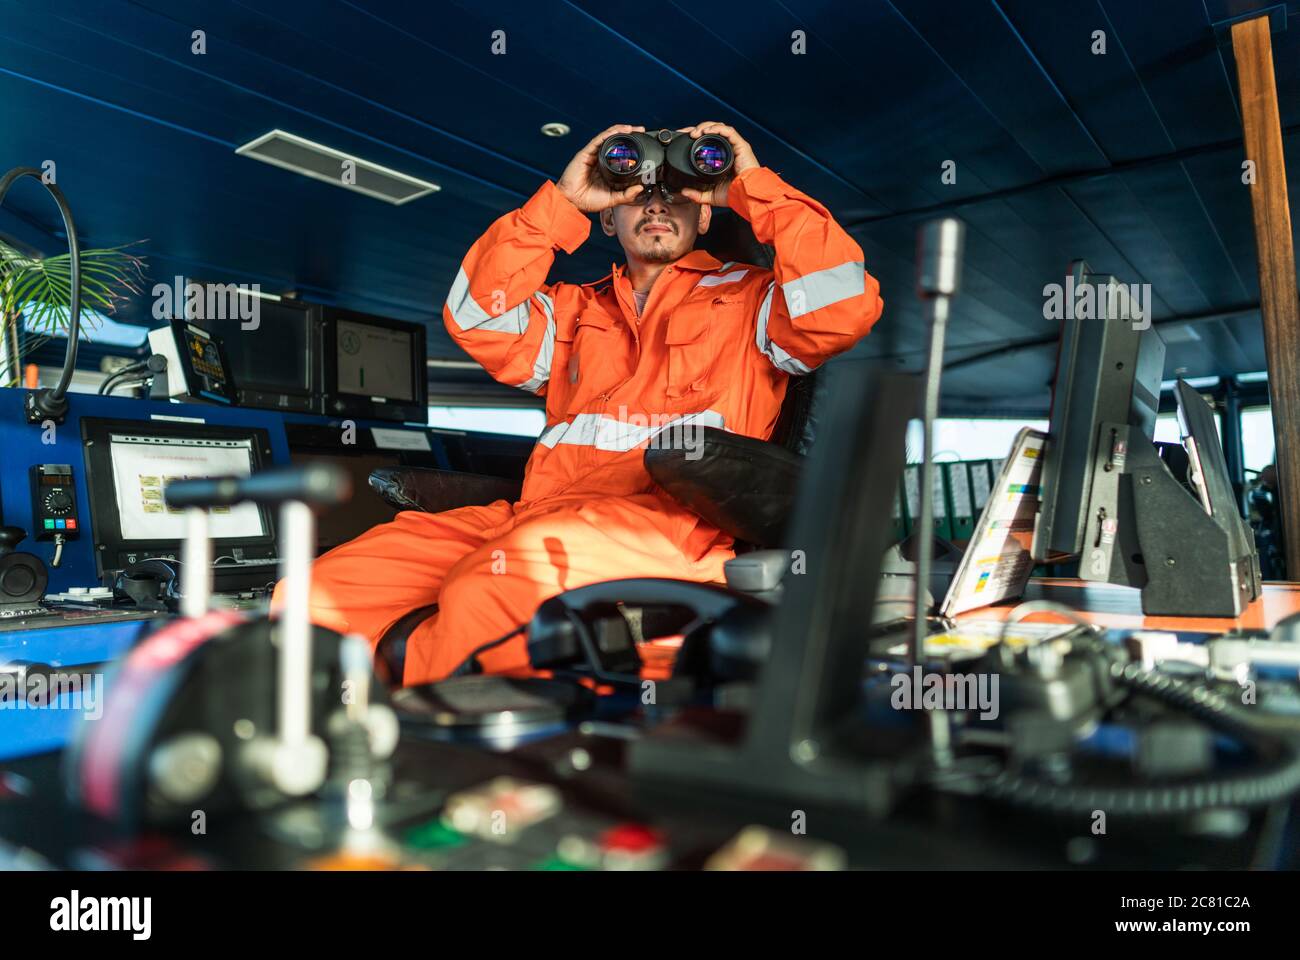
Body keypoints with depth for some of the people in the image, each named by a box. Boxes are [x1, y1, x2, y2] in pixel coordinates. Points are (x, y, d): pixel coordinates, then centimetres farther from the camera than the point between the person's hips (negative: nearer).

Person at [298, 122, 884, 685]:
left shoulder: (749, 298, 22)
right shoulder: (573, 309, 29)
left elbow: (844, 308, 2)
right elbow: (477, 318, 12)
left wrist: (753, 187, 8)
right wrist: (561, 202, 12)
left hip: (671, 516, -4)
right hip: (539, 510, 4)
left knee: (491, 588, -36)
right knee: (324, 593, -17)